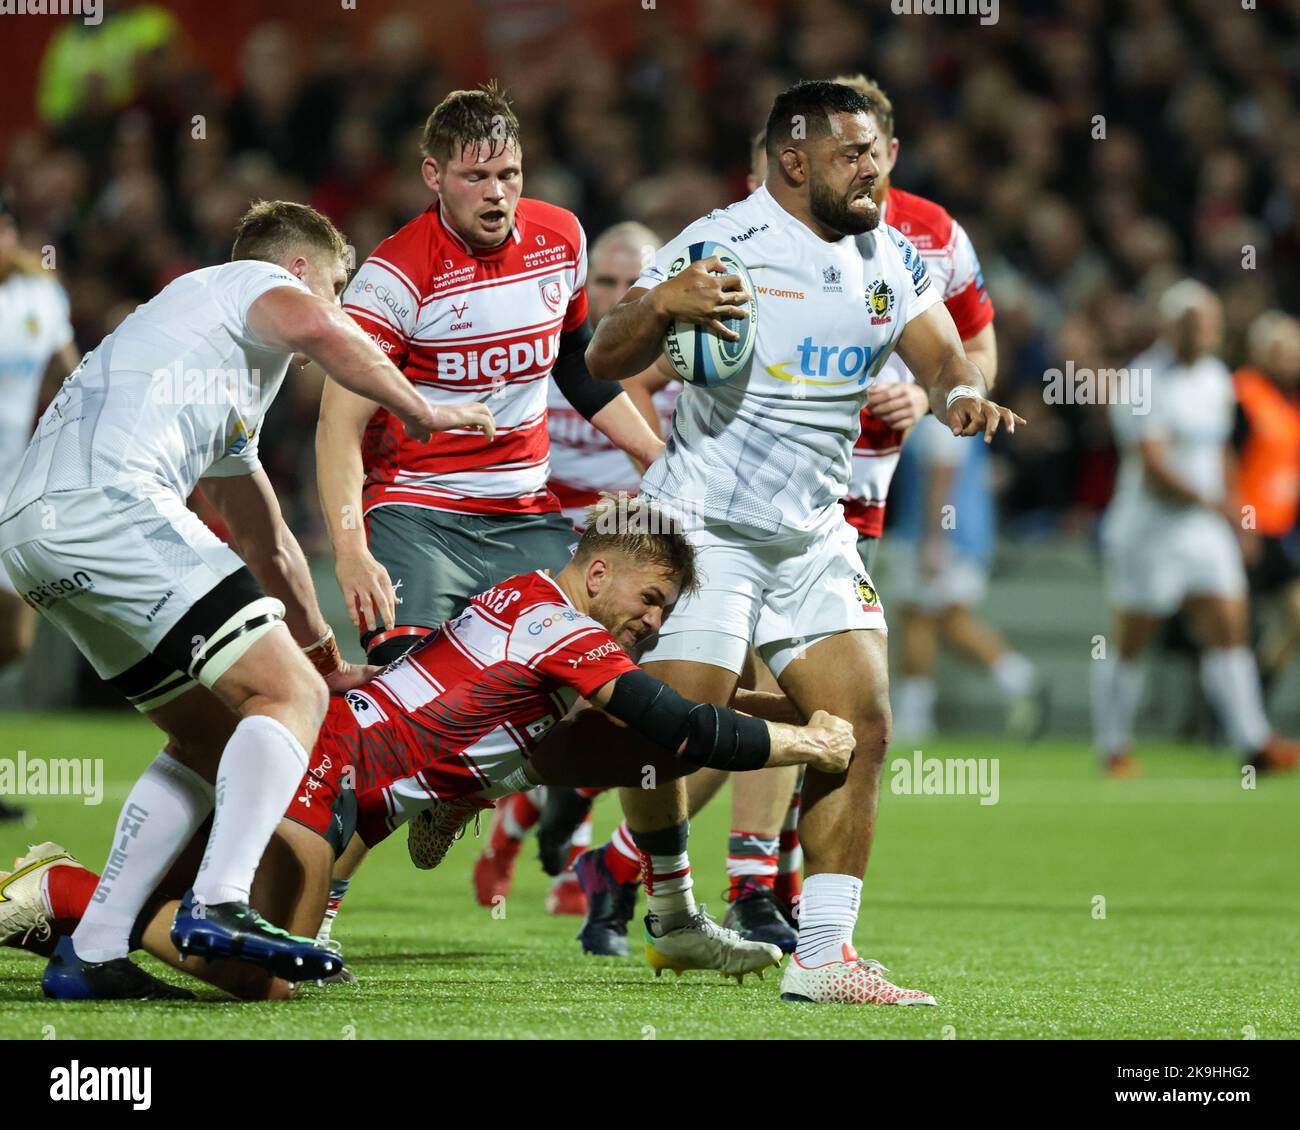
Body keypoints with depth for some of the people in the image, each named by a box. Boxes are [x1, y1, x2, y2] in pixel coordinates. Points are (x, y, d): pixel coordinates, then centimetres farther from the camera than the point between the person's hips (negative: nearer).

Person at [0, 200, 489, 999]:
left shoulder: (239, 390, 39)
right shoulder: (252, 282, 12)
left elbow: (270, 546, 46)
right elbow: (314, 328, -14)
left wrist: (328, 661, 48)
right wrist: (422, 413, -3)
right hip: (108, 504, -10)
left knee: (212, 736, 17)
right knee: (290, 695, -10)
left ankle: (96, 949, 8)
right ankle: (221, 904, -28)